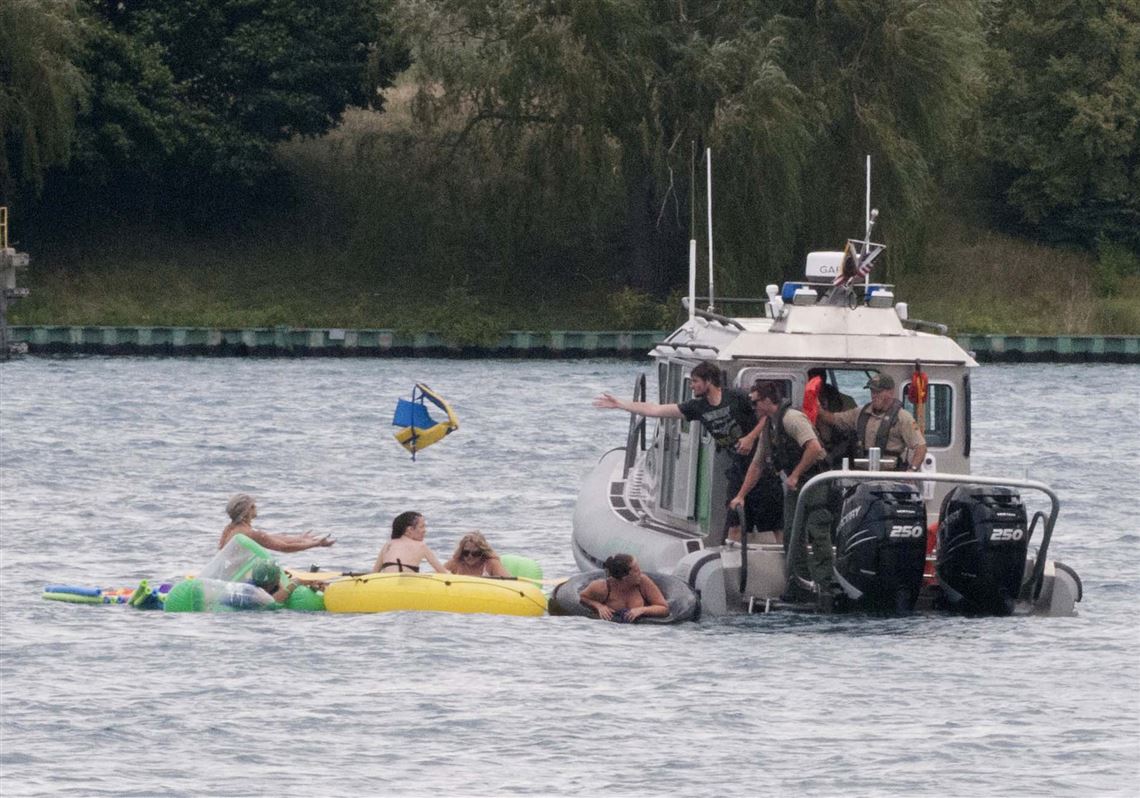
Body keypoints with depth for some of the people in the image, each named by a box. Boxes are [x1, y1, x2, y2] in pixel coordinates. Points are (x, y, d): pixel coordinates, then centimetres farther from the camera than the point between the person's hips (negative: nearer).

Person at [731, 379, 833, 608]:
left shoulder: (791, 418, -16)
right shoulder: (768, 426, 15)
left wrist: (795, 475, -18)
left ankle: (825, 587, -15)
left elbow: (814, 448, -27)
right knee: (792, 536, 8)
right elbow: (757, 464, 23)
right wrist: (741, 495, 21)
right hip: (794, 486, 10)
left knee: (818, 537, -12)